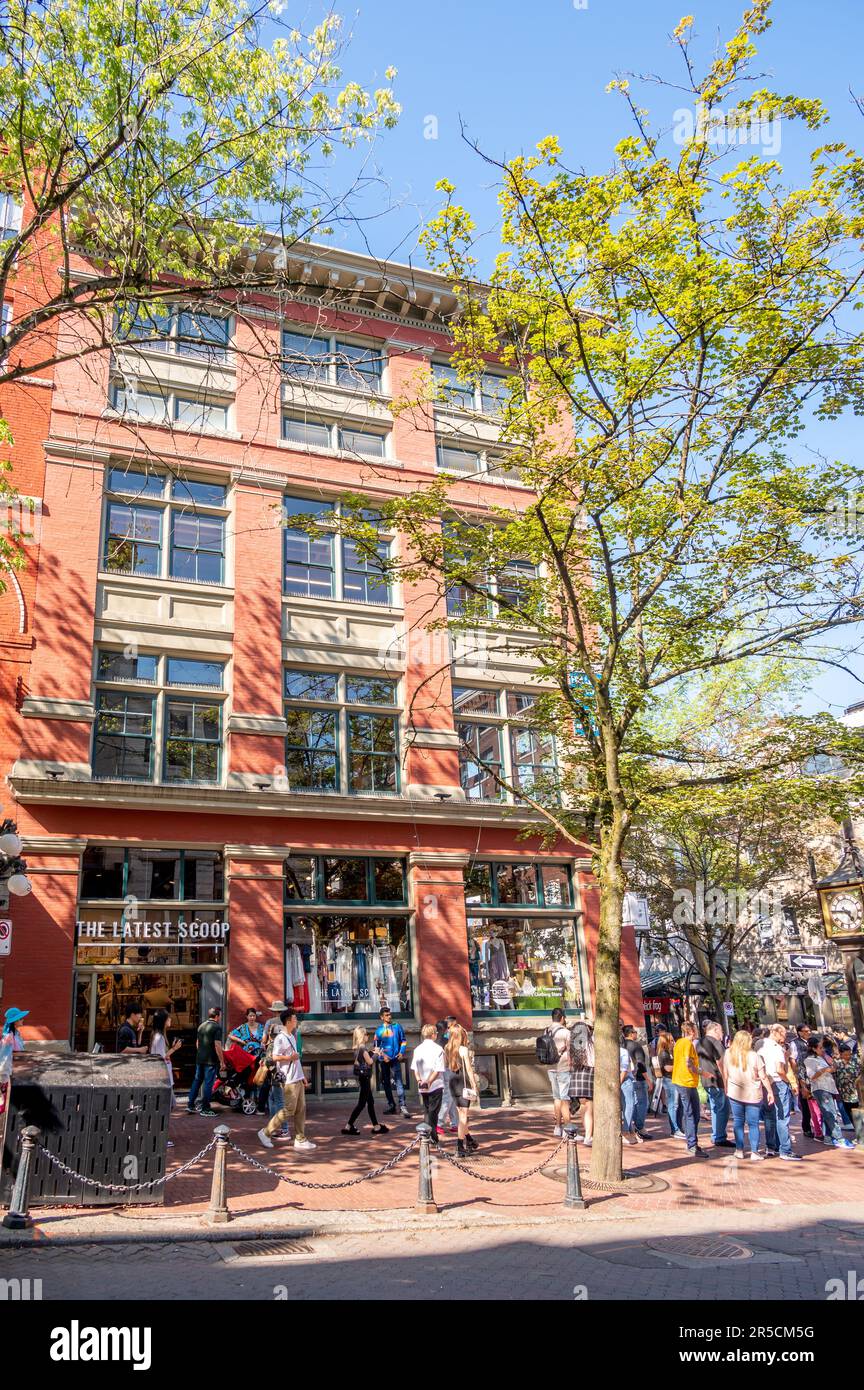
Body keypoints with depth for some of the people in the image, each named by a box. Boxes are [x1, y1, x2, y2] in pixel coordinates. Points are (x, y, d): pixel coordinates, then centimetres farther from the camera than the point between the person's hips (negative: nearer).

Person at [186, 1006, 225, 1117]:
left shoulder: (201, 1026, 12)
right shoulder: (217, 1028, -13)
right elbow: (217, 1046, -18)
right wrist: (222, 1061, -13)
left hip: (199, 1059, 7)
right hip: (211, 1061, -7)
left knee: (197, 1081, 15)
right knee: (208, 1083, -1)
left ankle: (190, 1105, 17)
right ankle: (205, 1109, 2)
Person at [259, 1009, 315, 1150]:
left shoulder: (292, 1037, 15)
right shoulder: (280, 1038, -14)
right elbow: (275, 1057, -22)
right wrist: (290, 1057, -14)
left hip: (298, 1079, 9)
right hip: (288, 1080, -9)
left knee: (301, 1109, 8)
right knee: (289, 1110, -6)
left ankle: (301, 1140, 12)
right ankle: (266, 1132, 6)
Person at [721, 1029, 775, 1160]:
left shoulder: (727, 1055, -4)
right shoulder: (755, 1056, -12)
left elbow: (724, 1074, 3)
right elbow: (763, 1077, -8)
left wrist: (726, 1088, 16)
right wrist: (770, 1092, 3)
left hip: (734, 1094, 2)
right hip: (753, 1095, -2)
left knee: (738, 1121, 12)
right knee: (753, 1124, 6)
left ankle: (739, 1150, 14)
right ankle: (754, 1153, 5)